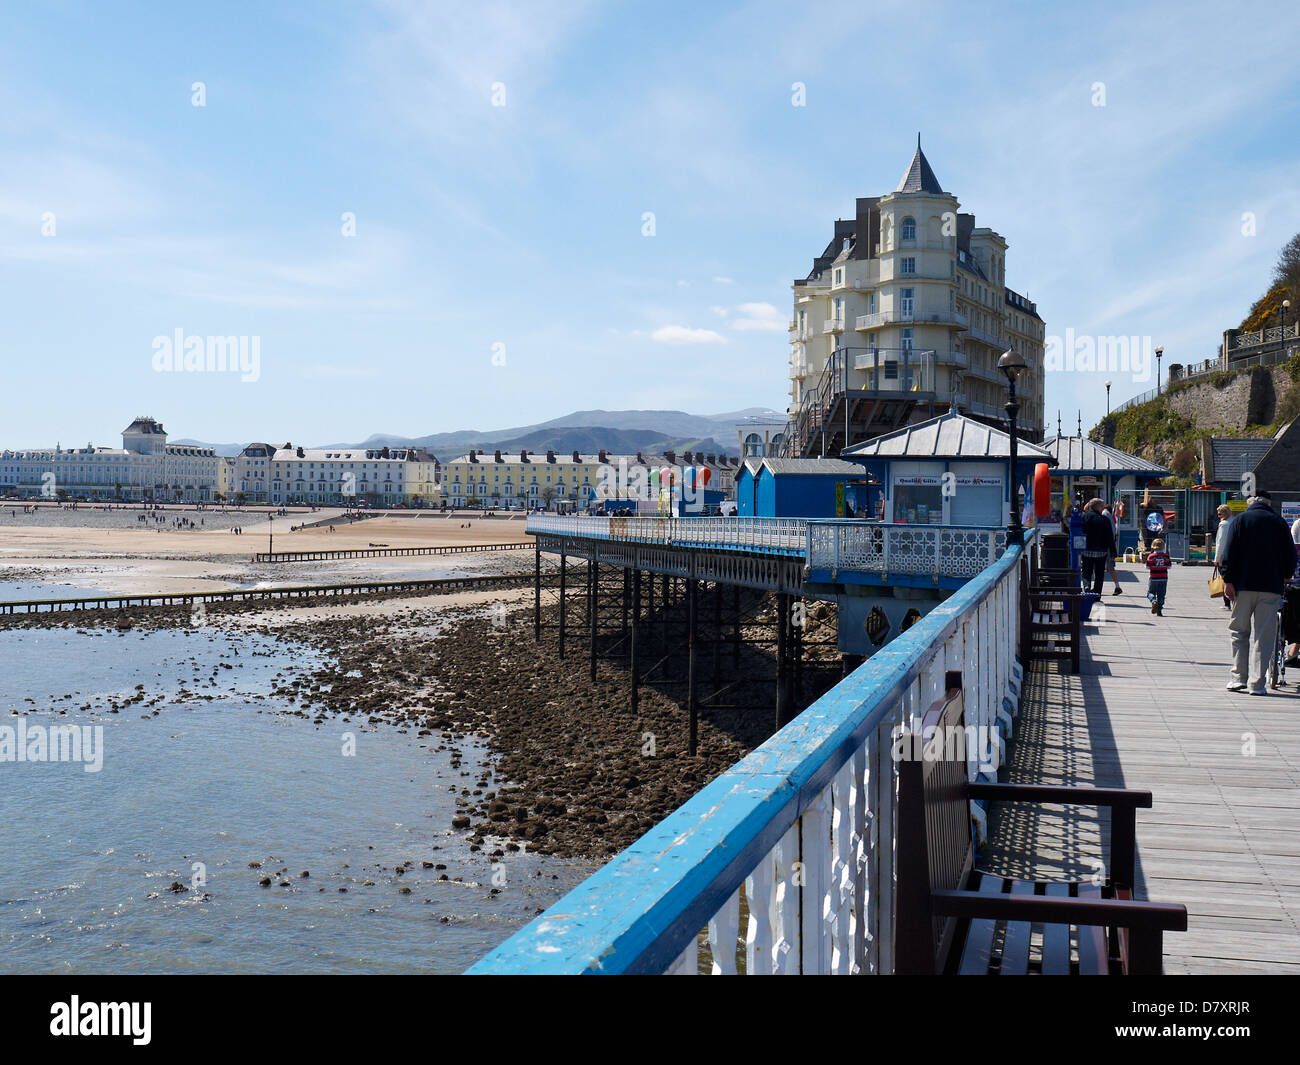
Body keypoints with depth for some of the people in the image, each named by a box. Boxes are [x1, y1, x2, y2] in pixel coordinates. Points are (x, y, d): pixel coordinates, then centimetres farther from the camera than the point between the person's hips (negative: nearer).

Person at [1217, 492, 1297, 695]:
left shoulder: (1239, 519, 5)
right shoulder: (1279, 522, 8)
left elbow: (1229, 552, -4)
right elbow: (1291, 554, 8)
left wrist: (1228, 580, -5)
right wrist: (1286, 576, 23)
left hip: (1243, 586, 0)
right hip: (1271, 587, 1)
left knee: (1239, 632, 11)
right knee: (1264, 636, 1)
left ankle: (1238, 677, 7)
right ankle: (1257, 684, -1)